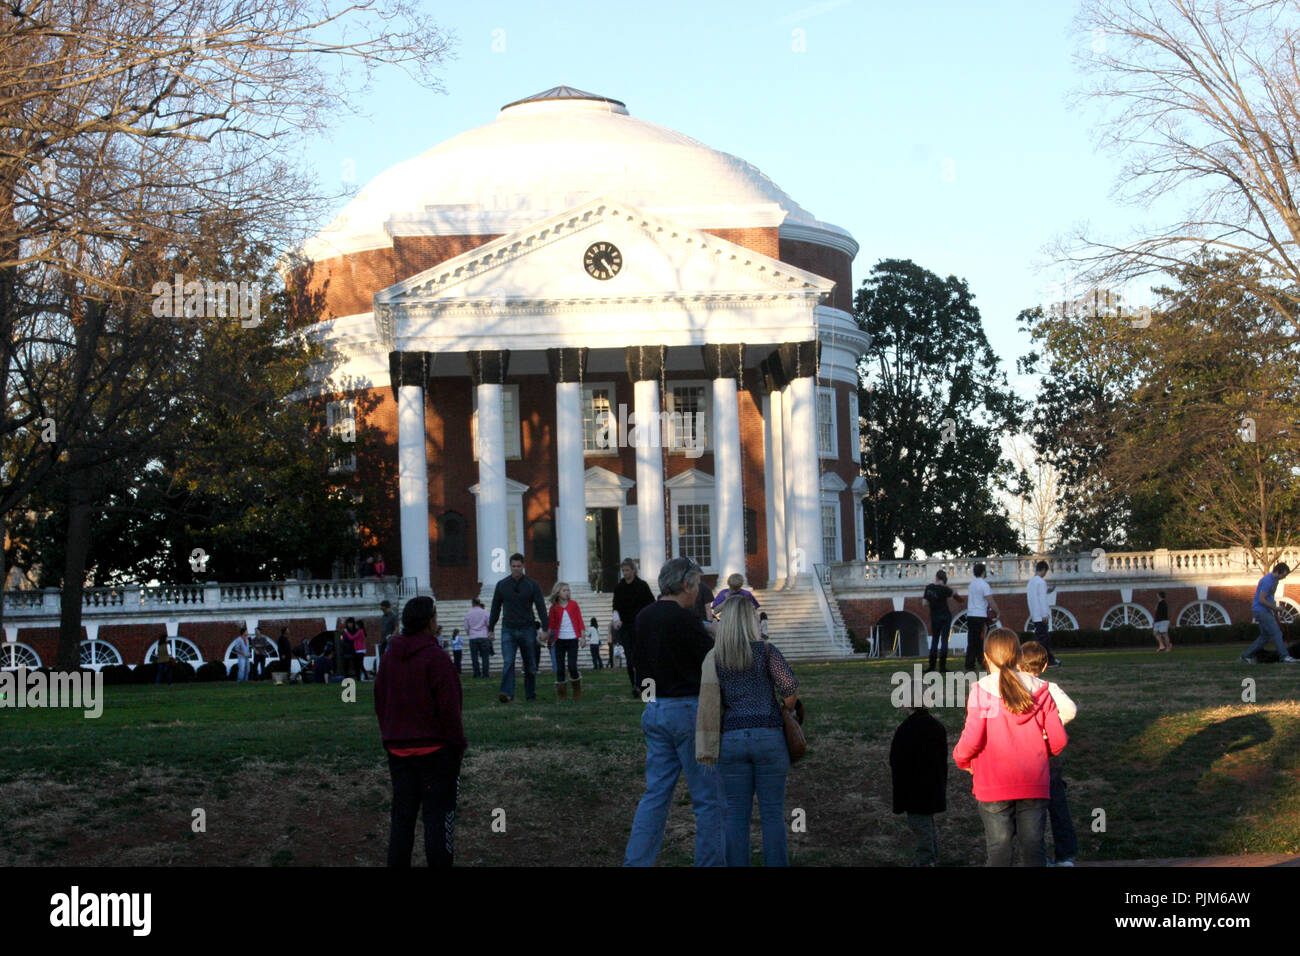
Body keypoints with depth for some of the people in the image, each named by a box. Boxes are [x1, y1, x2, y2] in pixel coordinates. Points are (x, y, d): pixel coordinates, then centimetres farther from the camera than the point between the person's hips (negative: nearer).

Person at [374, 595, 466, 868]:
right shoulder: (435, 656, -14)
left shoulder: (391, 655, 6)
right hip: (434, 749, -6)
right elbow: (448, 707, -15)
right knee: (438, 813, 0)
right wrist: (457, 744, -6)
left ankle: (398, 862, 13)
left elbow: (379, 700, 12)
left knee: (402, 813, 11)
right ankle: (439, 862, -1)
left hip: (398, 750, 6)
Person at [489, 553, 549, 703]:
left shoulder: (532, 585, 2)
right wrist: (490, 629, 10)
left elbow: (541, 607, -2)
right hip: (508, 630, 0)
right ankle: (507, 693, -27)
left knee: (530, 665, 5)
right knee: (508, 662, -16)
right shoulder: (501, 585, 7)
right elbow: (495, 608, 13)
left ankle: (530, 695, 15)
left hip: (527, 629, 0)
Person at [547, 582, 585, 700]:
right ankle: (560, 693, 9)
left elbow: (580, 620, 5)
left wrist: (581, 636, -1)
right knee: (560, 667, 0)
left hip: (572, 639, -1)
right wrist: (548, 635, -7)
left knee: (572, 666, -9)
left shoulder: (573, 604, 4)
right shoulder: (554, 607, 4)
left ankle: (577, 689, 13)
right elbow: (551, 624, 6)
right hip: (559, 640, 1)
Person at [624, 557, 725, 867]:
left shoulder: (642, 617, 8)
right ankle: (711, 861, 4)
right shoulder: (684, 619, -16)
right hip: (688, 709, -8)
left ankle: (635, 861, 5)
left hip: (653, 710, 8)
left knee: (656, 793, 10)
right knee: (709, 797, 1)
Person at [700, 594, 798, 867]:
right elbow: (790, 687, -12)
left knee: (736, 815, 7)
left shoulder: (714, 658, 4)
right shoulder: (766, 651, -4)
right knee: (773, 813, 4)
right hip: (769, 736, -2)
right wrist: (786, 710, 6)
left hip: (731, 739, 2)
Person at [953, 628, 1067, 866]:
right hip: (1034, 785, 3)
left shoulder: (982, 691, -9)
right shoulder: (1040, 690, 1)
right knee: (1033, 849, 8)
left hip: (994, 787, -2)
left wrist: (961, 760, 6)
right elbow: (1058, 740, 1)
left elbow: (971, 739, -15)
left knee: (999, 849, 3)